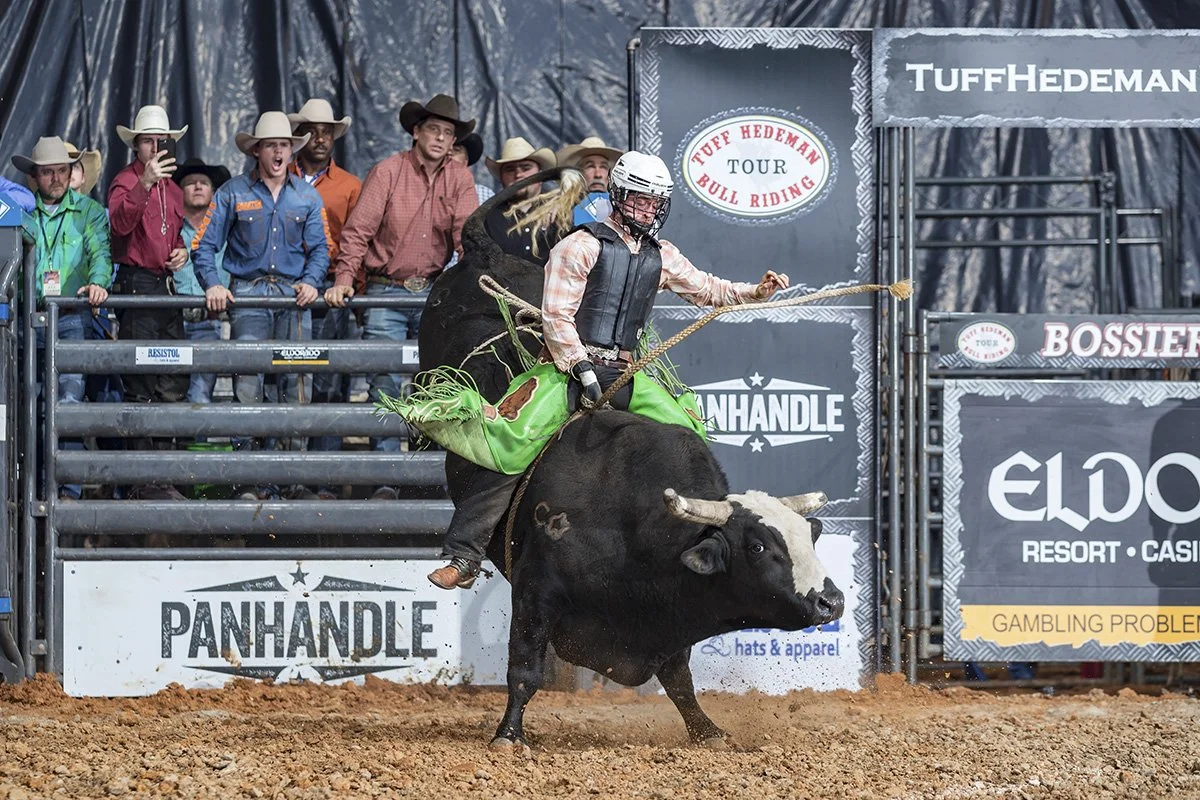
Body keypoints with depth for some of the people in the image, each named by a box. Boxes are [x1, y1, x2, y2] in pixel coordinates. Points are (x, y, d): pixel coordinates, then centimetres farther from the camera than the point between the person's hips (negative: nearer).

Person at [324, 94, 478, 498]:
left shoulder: (459, 179, 6)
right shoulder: (387, 172, -3)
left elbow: (467, 235, -1)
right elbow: (358, 230, -7)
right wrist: (344, 279, -18)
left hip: (434, 294, 3)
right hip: (386, 292, -3)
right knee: (387, 387, -6)